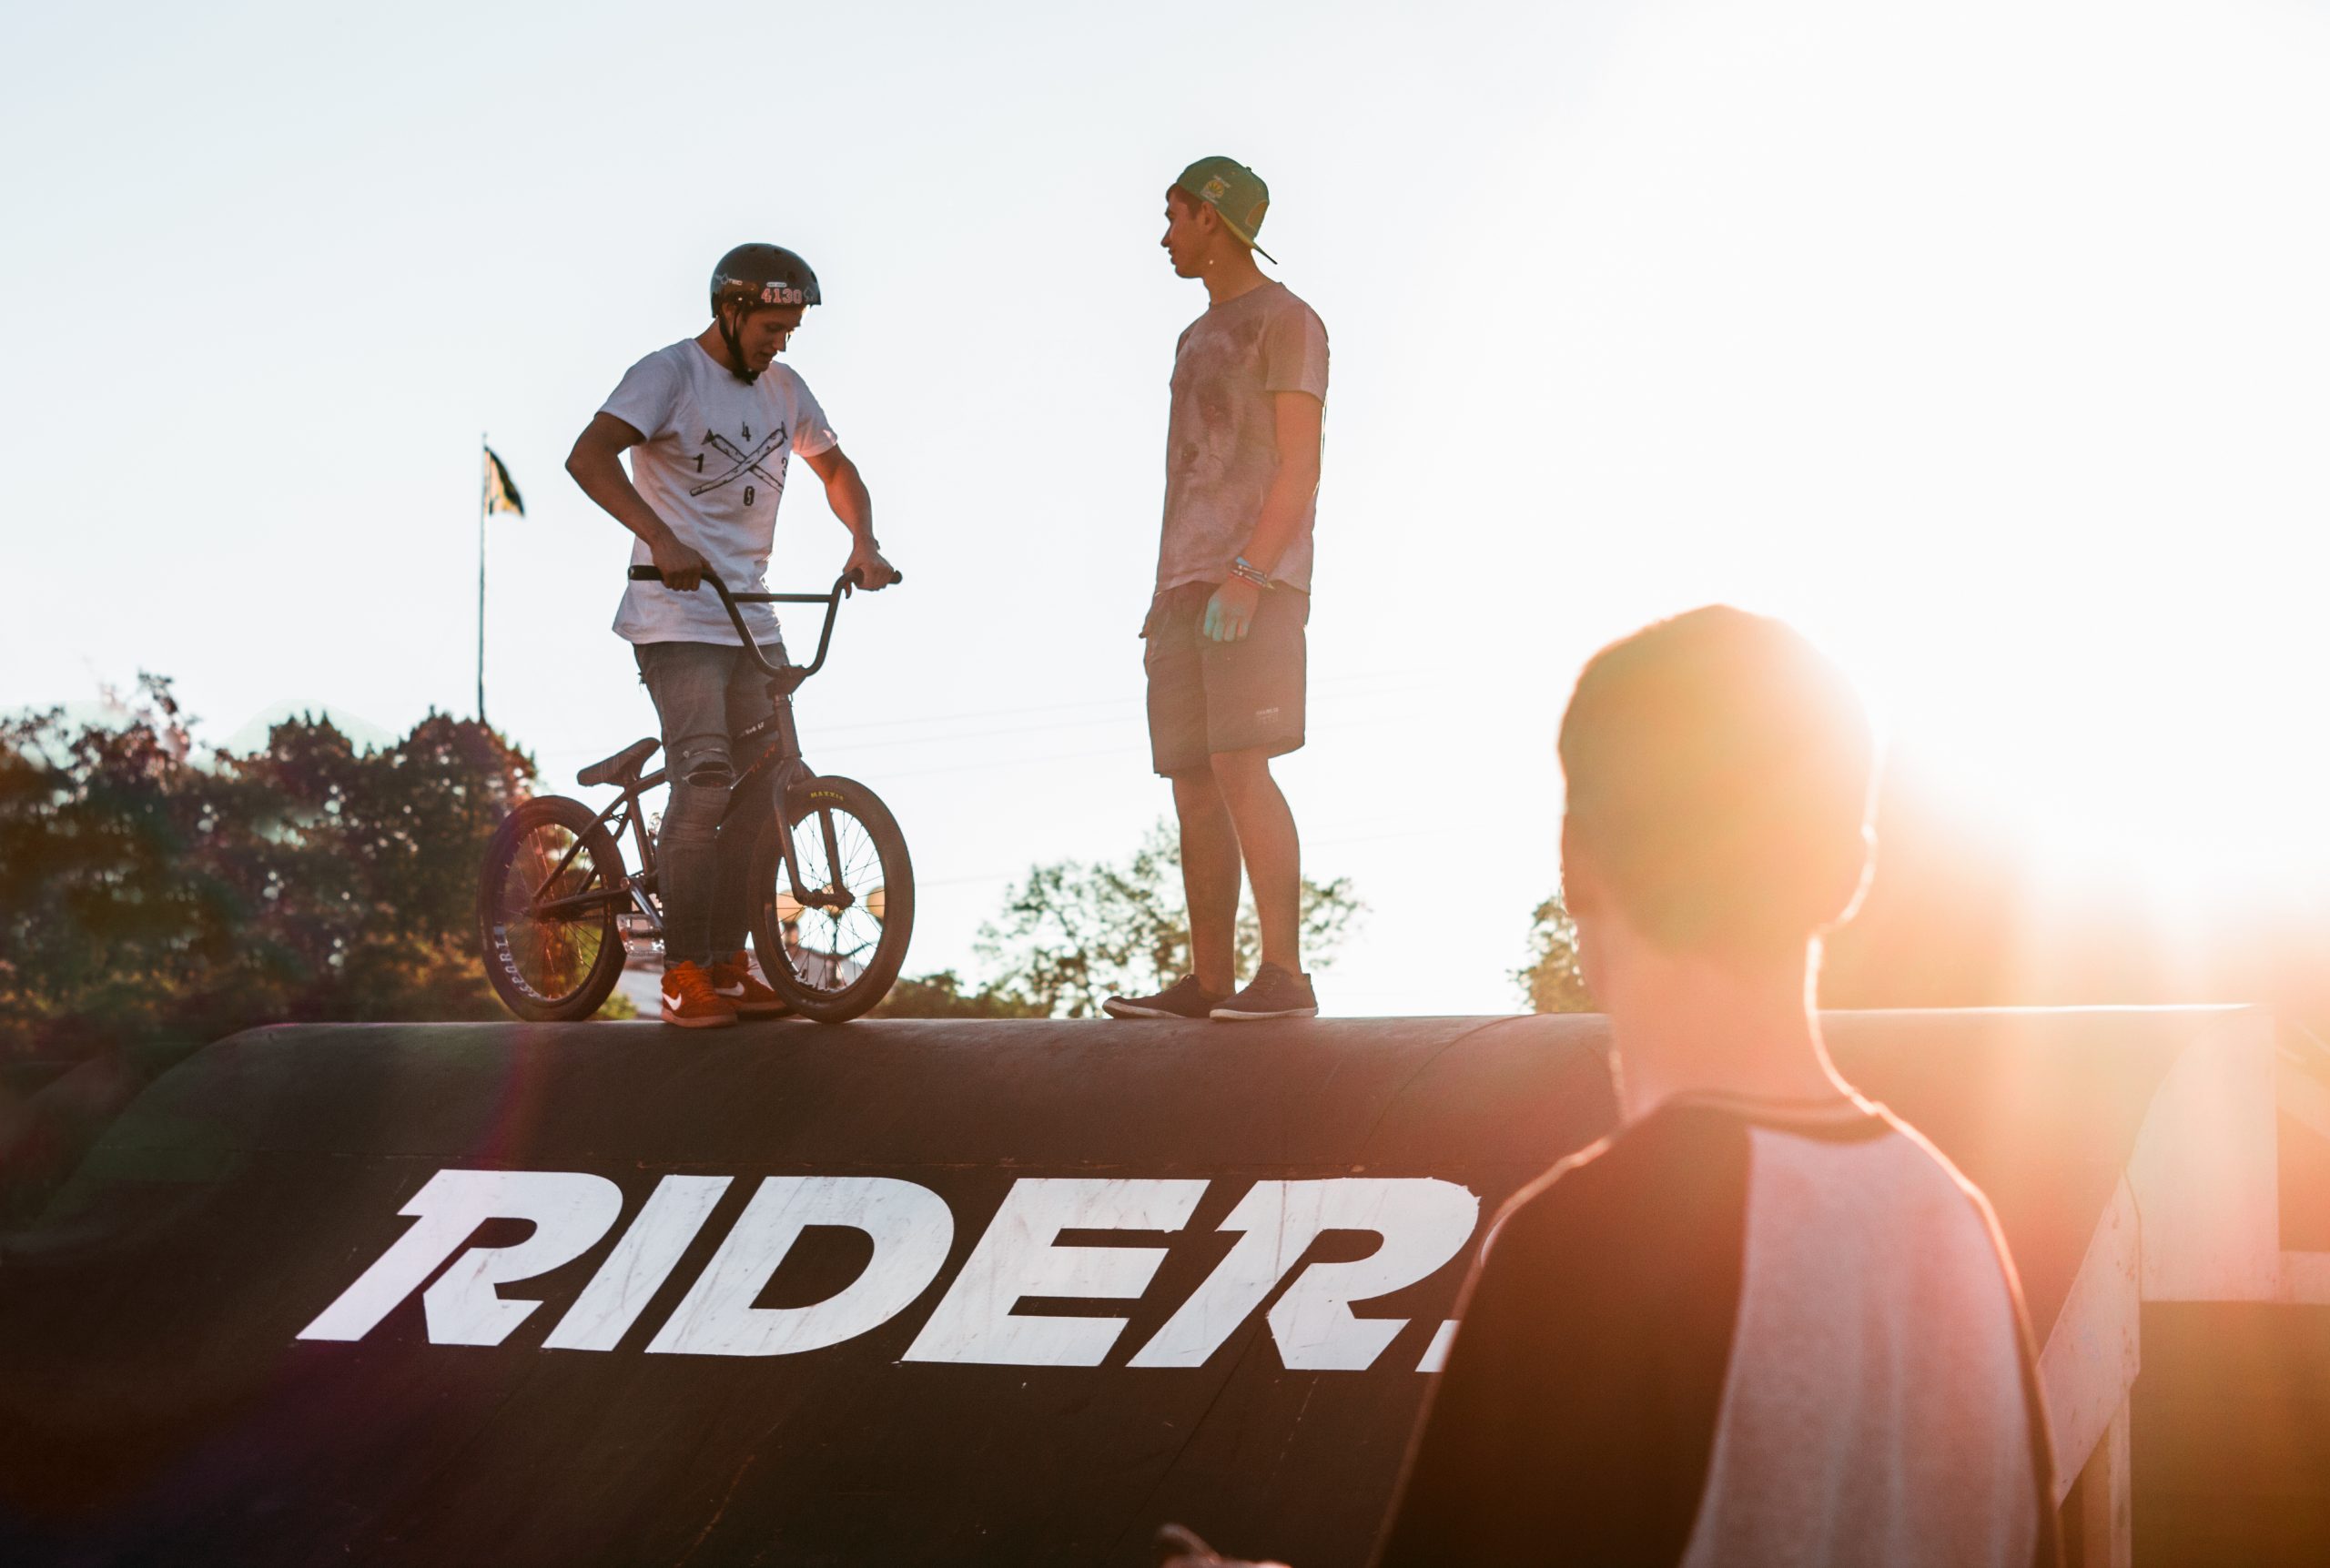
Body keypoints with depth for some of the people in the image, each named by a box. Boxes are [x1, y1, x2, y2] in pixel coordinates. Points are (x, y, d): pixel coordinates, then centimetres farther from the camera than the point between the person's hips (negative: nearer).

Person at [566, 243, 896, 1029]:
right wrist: (662, 540, -35)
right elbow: (589, 457, -23)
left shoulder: (783, 388, 12)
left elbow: (836, 468, 26)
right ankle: (683, 977, -14)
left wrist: (863, 540, 6)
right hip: (678, 618, -7)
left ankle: (728, 967, 10)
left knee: (761, 789, 3)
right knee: (705, 781, -17)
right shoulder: (669, 374, -9)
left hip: (752, 622, 7)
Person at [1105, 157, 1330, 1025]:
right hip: (1190, 588, 9)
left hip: (1257, 581, -9)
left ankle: (1284, 971, -19)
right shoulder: (1200, 338, 25)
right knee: (1194, 786, 4)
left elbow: (1300, 467, -12)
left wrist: (1245, 577, -23)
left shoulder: (1289, 321, -3)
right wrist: (1166, 599, 19)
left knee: (1238, 768, -19)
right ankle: (1209, 980, 6)